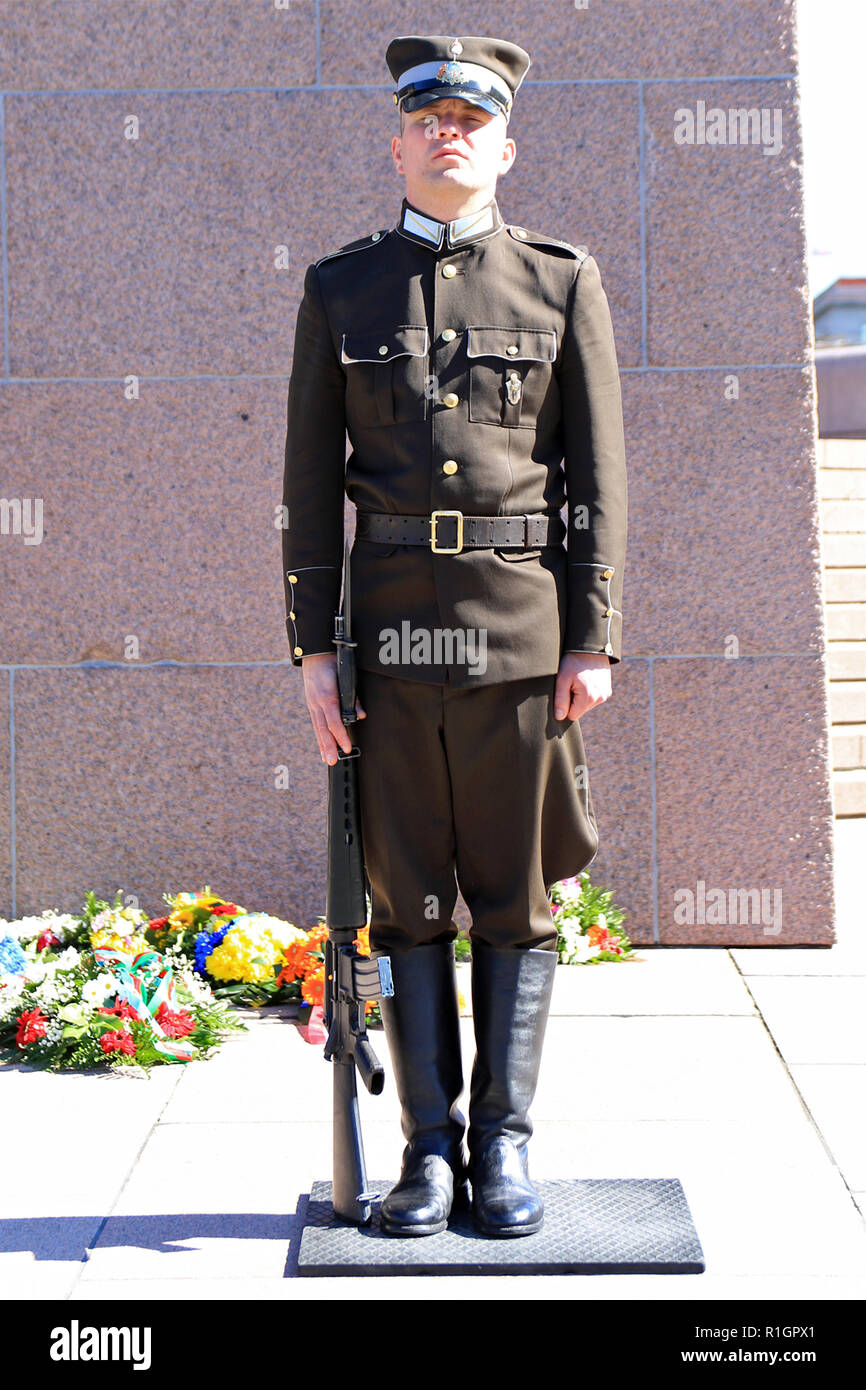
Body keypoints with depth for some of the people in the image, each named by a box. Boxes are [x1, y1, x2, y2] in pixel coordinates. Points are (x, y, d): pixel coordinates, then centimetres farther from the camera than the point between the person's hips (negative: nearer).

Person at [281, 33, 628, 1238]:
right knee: (407, 897, 5)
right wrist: (312, 647, 0)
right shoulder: (339, 290, 9)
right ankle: (430, 1144, 17)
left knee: (517, 895, 4)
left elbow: (602, 478, 2)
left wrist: (596, 641, -5)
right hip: (393, 626, 1)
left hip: (524, 627, -1)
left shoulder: (564, 284, 5)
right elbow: (311, 480, 6)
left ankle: (506, 1142, 16)